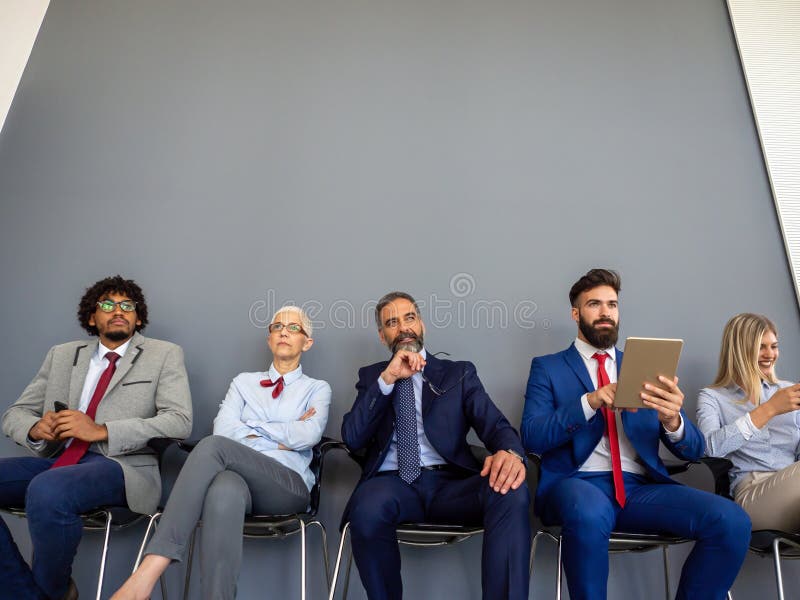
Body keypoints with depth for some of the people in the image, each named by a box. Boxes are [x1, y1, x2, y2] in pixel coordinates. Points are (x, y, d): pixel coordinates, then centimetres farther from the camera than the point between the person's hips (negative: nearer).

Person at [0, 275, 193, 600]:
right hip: (58, 461, 5)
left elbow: (179, 421, -6)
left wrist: (102, 431, -16)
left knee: (47, 489, -33)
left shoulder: (164, 355, 7)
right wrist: (35, 428, -6)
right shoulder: (62, 355, 20)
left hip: (122, 464, -5)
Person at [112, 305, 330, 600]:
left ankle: (149, 572, -41)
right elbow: (224, 428, 5)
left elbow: (308, 435, -4)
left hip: (288, 485, -2)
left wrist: (253, 427, 2)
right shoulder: (244, 381, 24)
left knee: (213, 446, -33)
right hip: (242, 477, 2)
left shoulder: (317, 389, 17)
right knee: (225, 490, -40)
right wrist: (281, 438, 0)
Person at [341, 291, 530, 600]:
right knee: (367, 509, -35)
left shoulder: (459, 373, 15)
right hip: (392, 482, 1)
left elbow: (495, 424, 1)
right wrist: (388, 378, -8)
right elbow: (352, 438, 2)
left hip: (450, 482, 0)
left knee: (511, 493, -32)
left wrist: (510, 452, -25)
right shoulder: (371, 376, 17)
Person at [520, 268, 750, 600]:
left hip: (641, 487, 4)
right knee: (590, 511, -38)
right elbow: (531, 437, -5)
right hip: (578, 484, -3)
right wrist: (590, 401, -20)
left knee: (731, 520, -22)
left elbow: (693, 450, 12)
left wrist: (672, 420, -13)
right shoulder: (547, 367, 9)